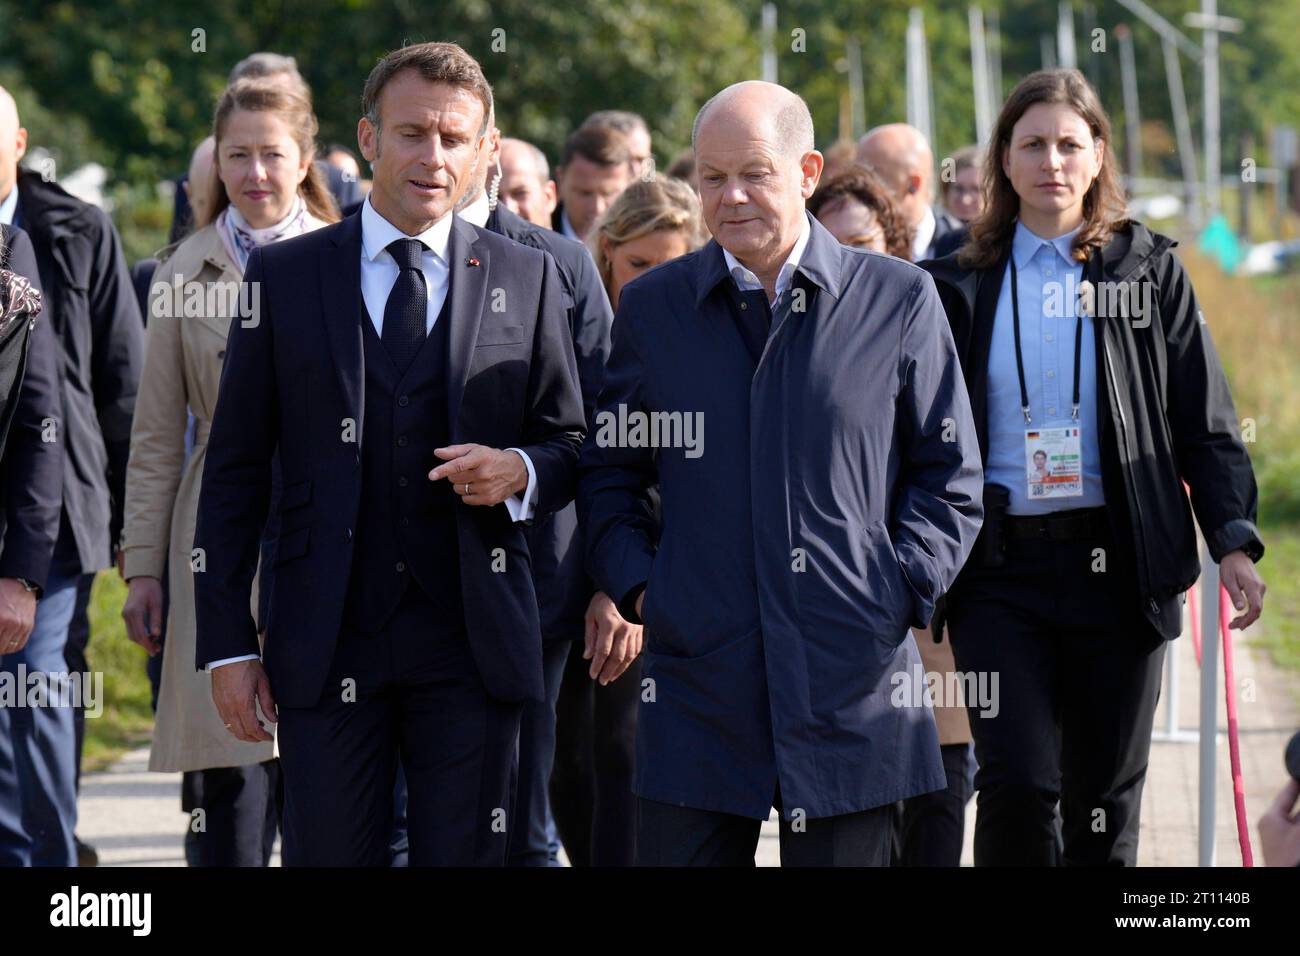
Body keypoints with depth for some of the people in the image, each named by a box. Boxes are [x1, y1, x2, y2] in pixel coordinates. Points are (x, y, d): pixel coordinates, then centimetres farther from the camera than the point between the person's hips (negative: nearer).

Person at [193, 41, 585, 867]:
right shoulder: (284, 276, 6)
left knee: (468, 857, 2)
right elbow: (234, 472, 6)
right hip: (328, 645, 0)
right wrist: (228, 643, 0)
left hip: (472, 643, 1)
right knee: (327, 854, -1)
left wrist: (519, 473, -11)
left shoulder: (527, 279, 8)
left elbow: (570, 446, 14)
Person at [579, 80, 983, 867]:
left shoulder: (900, 300, 3)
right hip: (697, 682, 1)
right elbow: (608, 473, 15)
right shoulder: (652, 308, 9)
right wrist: (636, 587, 0)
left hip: (852, 684, -1)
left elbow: (951, 476, 8)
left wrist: (902, 590, -5)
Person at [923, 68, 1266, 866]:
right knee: (1017, 782, -13)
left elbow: (1206, 425, 6)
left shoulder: (1149, 271, 6)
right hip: (1001, 568, 0)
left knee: (1107, 801, 6)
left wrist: (1235, 540, -6)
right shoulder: (963, 285, 8)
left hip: (1117, 562, 0)